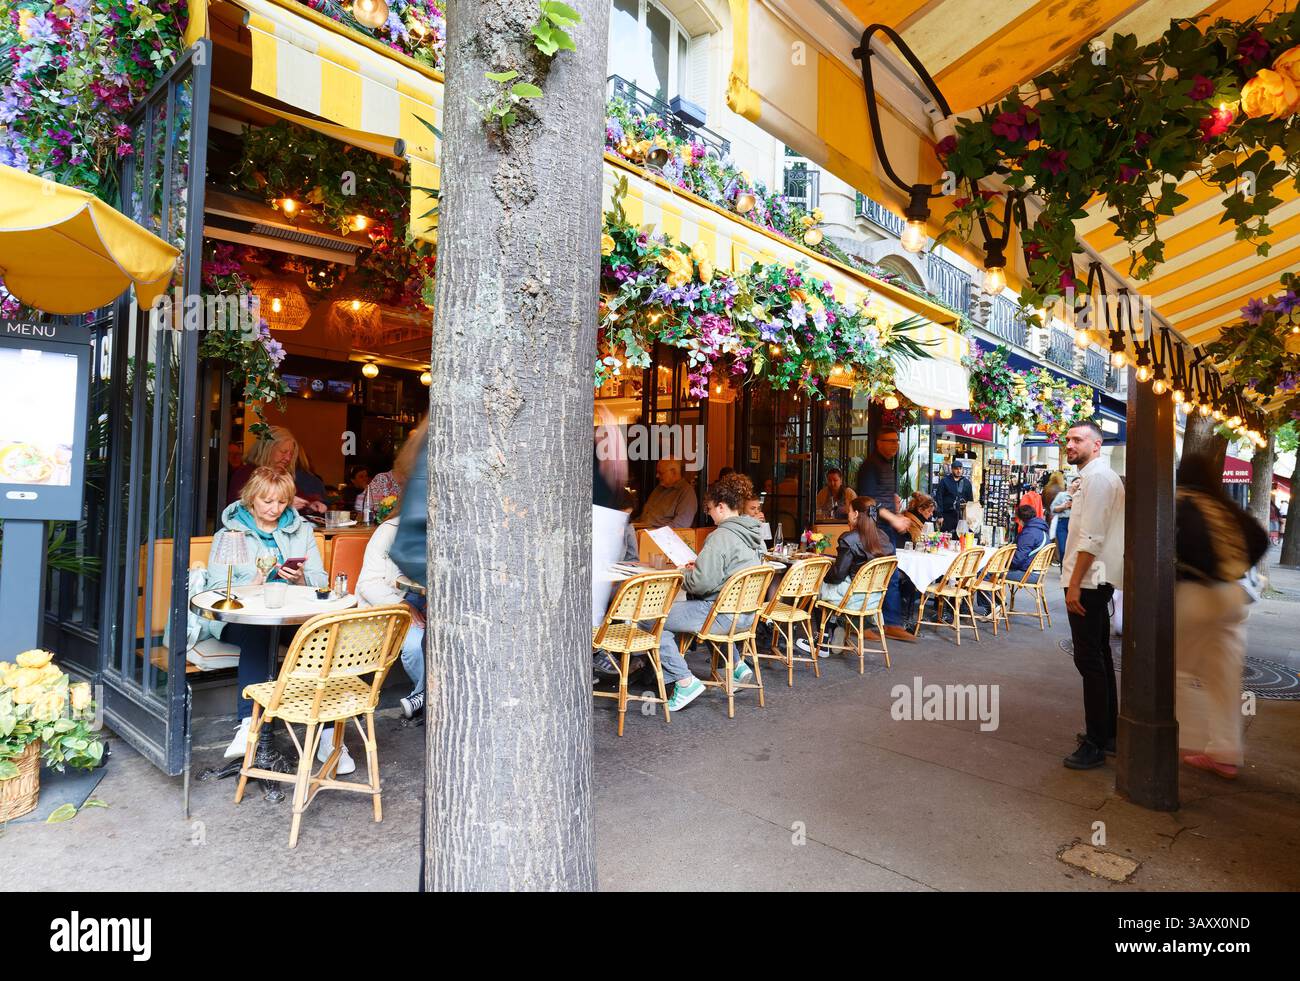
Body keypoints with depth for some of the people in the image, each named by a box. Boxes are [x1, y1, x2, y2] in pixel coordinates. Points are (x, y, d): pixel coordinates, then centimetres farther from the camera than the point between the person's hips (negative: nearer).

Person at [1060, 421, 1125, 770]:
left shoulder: (1097, 478, -14)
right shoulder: (1098, 476, 18)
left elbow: (1091, 538, -21)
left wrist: (1074, 584, -20)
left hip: (1088, 581, -11)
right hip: (1097, 580, 11)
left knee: (1089, 660, -6)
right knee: (1100, 657, 17)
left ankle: (1095, 744, 0)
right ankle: (1108, 732, 28)